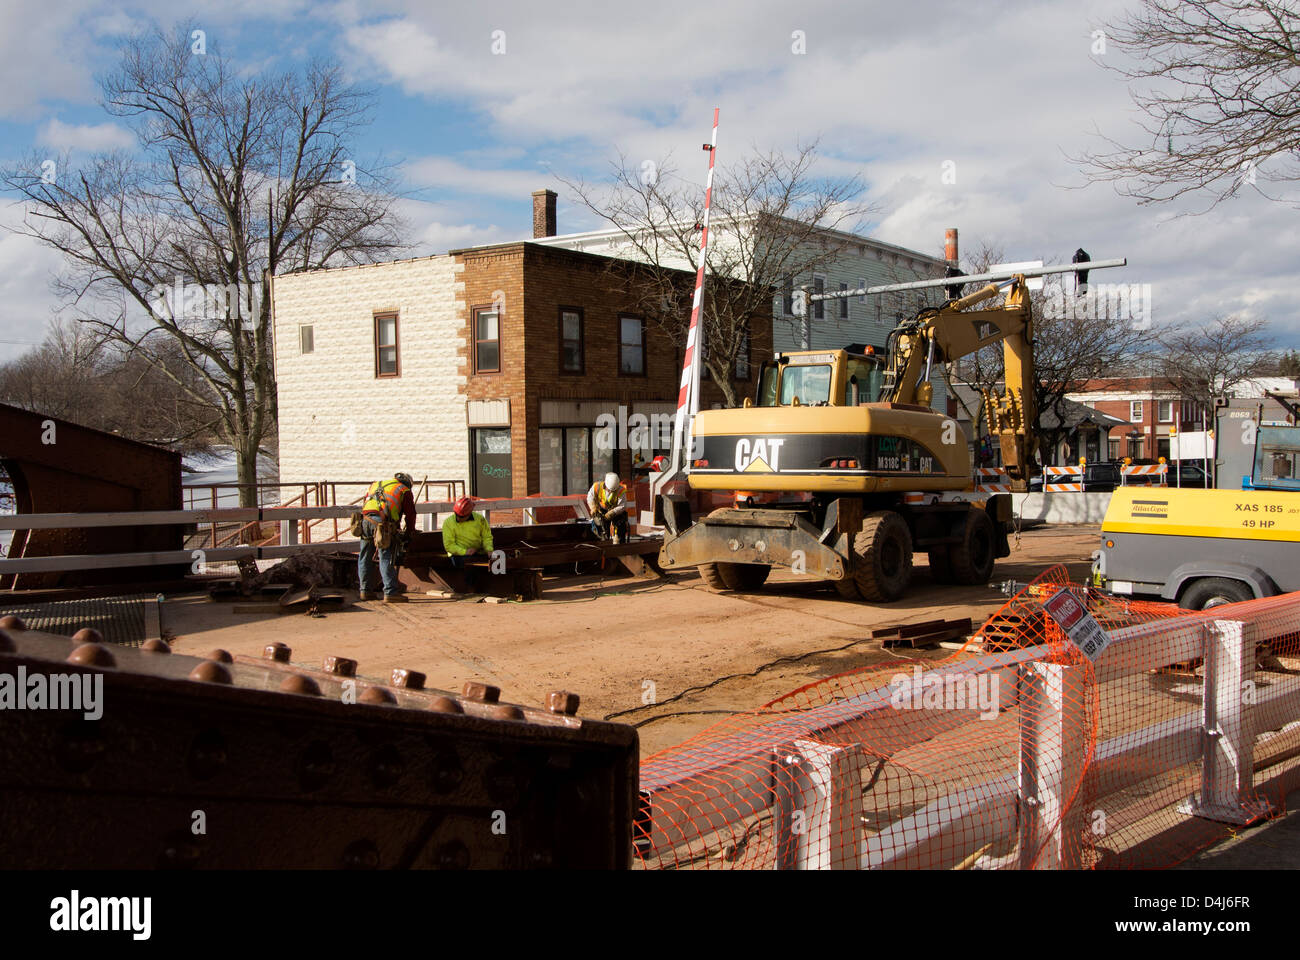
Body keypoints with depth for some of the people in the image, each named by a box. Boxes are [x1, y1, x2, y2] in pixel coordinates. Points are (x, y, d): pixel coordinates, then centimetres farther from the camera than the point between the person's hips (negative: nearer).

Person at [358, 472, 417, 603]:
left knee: (364, 558, 15)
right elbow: (410, 514, 16)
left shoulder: (375, 485, 32)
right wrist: (408, 533, 30)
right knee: (386, 559, -4)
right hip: (383, 522, -5)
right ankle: (390, 592, -7)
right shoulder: (405, 491, 17)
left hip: (366, 519, 5)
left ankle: (365, 591, 21)